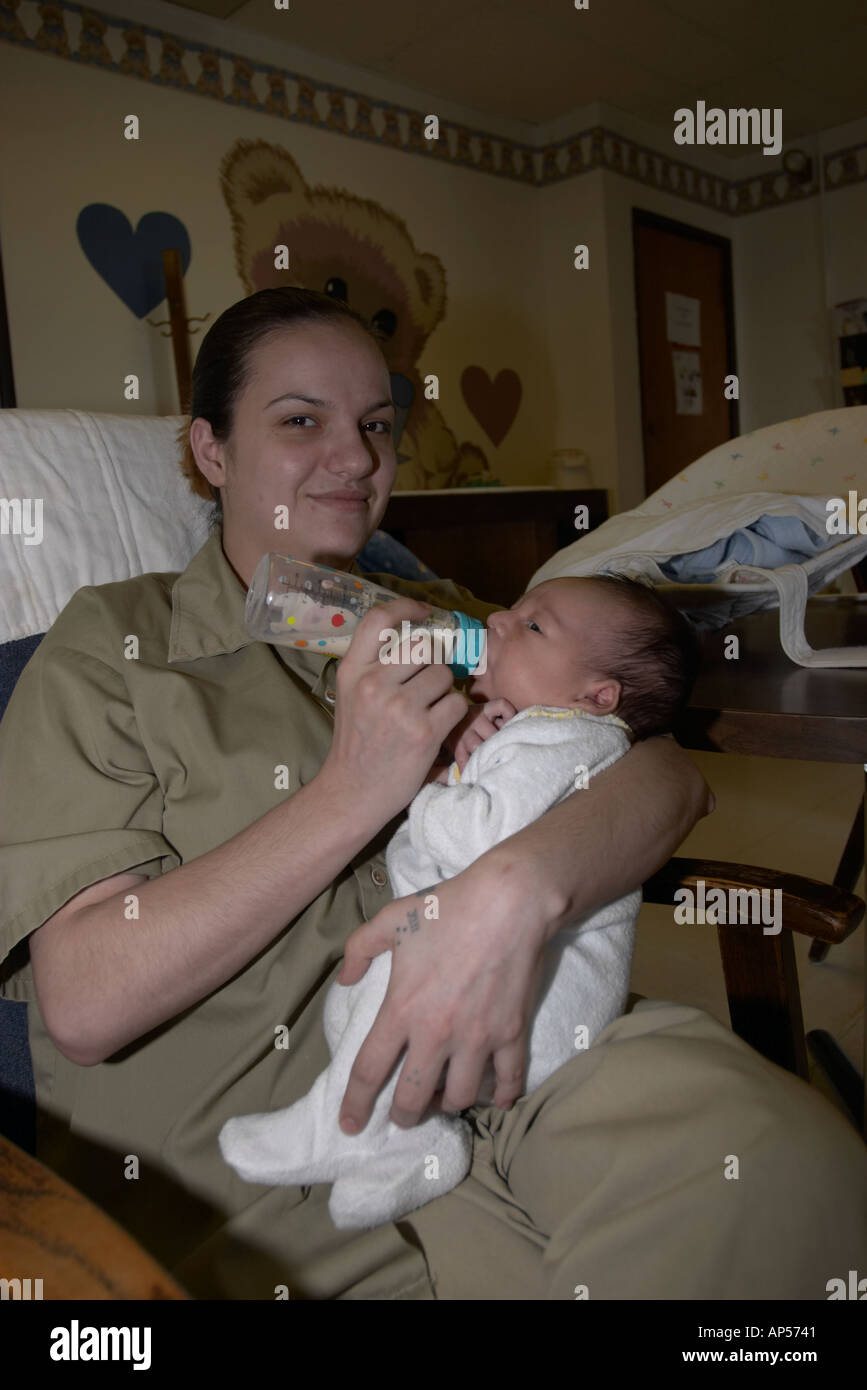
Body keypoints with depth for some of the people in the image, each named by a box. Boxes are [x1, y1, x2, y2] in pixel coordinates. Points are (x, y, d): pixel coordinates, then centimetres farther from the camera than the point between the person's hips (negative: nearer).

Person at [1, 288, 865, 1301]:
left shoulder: (440, 622, 12)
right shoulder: (112, 642, 1)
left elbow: (667, 775, -2)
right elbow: (84, 1003, -10)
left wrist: (518, 888, -24)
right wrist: (351, 793, -17)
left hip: (479, 1076, 5)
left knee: (777, 1157, -24)